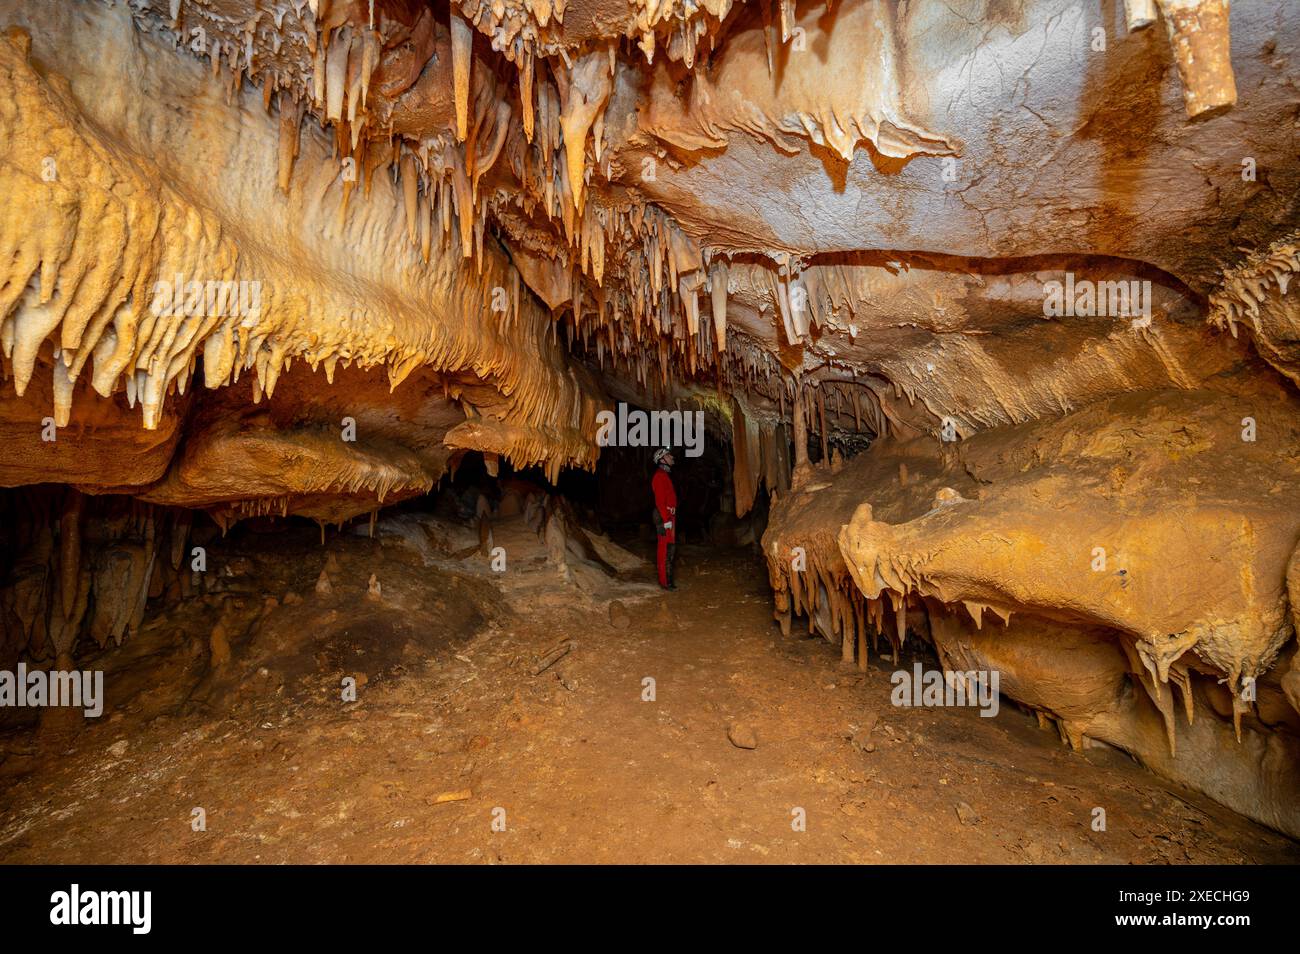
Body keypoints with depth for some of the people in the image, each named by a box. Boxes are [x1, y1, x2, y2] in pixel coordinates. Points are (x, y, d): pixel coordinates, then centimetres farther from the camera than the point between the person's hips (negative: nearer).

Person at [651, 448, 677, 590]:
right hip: (664, 516, -10)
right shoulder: (660, 475, -12)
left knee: (670, 547, 14)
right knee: (666, 548, -7)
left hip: (668, 516, 10)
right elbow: (660, 500, -18)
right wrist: (667, 520, -21)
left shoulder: (664, 475, 19)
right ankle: (665, 581, -3)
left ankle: (667, 578, 21)